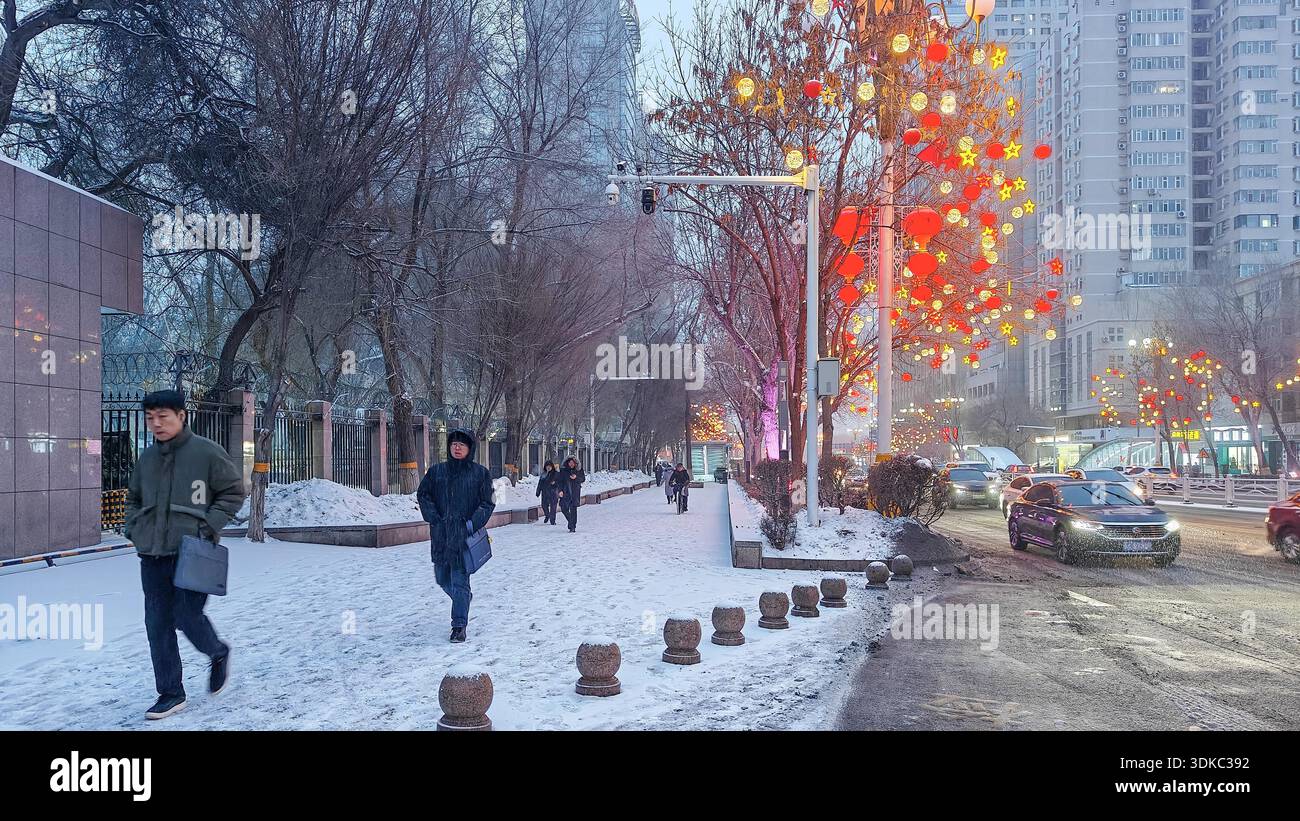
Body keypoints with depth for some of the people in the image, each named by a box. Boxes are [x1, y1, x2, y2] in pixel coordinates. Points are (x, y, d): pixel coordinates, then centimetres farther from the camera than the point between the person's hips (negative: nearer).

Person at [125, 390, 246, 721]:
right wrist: (133, 528, 9)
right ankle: (171, 694, 15)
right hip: (152, 554, 6)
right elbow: (134, 498, 25)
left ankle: (218, 654, 25)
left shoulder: (207, 451, -7)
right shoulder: (147, 457, 10)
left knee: (186, 616, -8)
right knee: (158, 624, 4)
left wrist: (209, 526, -12)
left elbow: (233, 492, -2)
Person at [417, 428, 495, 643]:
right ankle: (463, 598, 46)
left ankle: (459, 626, 2)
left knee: (460, 581, -6)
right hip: (440, 535, 4)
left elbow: (487, 503, 0)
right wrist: (433, 517, -3)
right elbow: (423, 494, 10)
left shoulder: (480, 473, -1)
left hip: (464, 536, -4)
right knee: (442, 578, 16)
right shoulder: (437, 471, 6)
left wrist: (473, 523, -12)